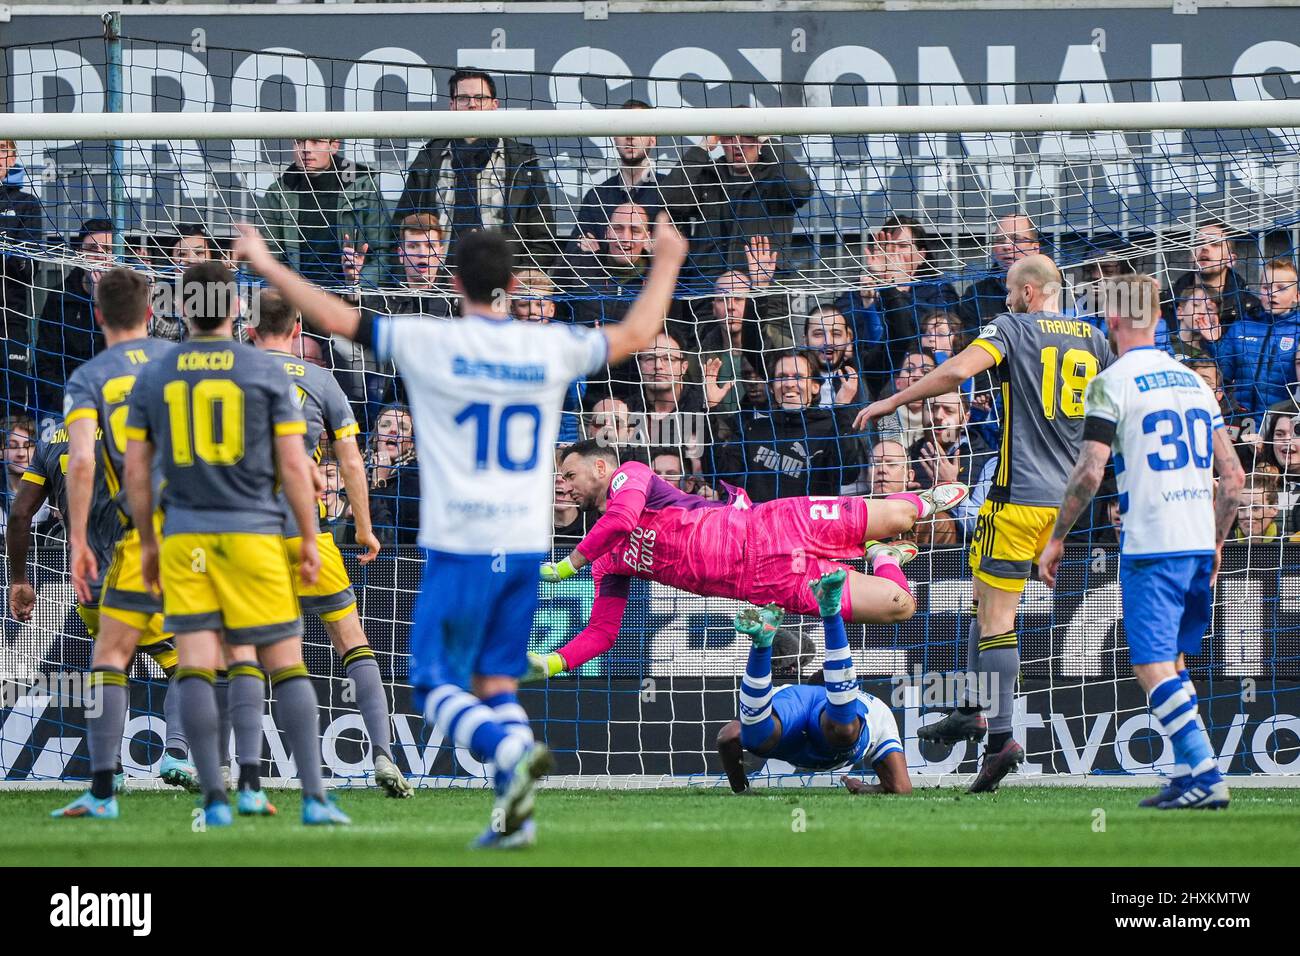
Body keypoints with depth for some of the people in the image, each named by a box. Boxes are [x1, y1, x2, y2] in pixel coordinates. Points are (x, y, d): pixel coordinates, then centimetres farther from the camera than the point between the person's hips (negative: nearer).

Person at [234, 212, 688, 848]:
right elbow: (637, 333, 20)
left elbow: (337, 319, -3)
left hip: (458, 548, -4)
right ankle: (514, 815, 1)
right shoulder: (552, 348, 3)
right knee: (497, 683, 13)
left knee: (436, 685, 0)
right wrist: (667, 263, 36)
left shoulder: (429, 344, -8)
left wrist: (266, 265, 10)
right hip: (527, 544, 4)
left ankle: (512, 752, -26)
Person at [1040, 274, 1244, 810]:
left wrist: (1056, 539, -3)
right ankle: (1187, 776, 13)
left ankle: (1204, 775, -17)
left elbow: (1090, 470, -13)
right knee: (1172, 663, 17)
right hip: (1199, 545, 7)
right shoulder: (1194, 382, 14)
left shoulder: (1111, 384, -6)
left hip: (1149, 546, -7)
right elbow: (1232, 475, 14)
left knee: (1152, 666, -6)